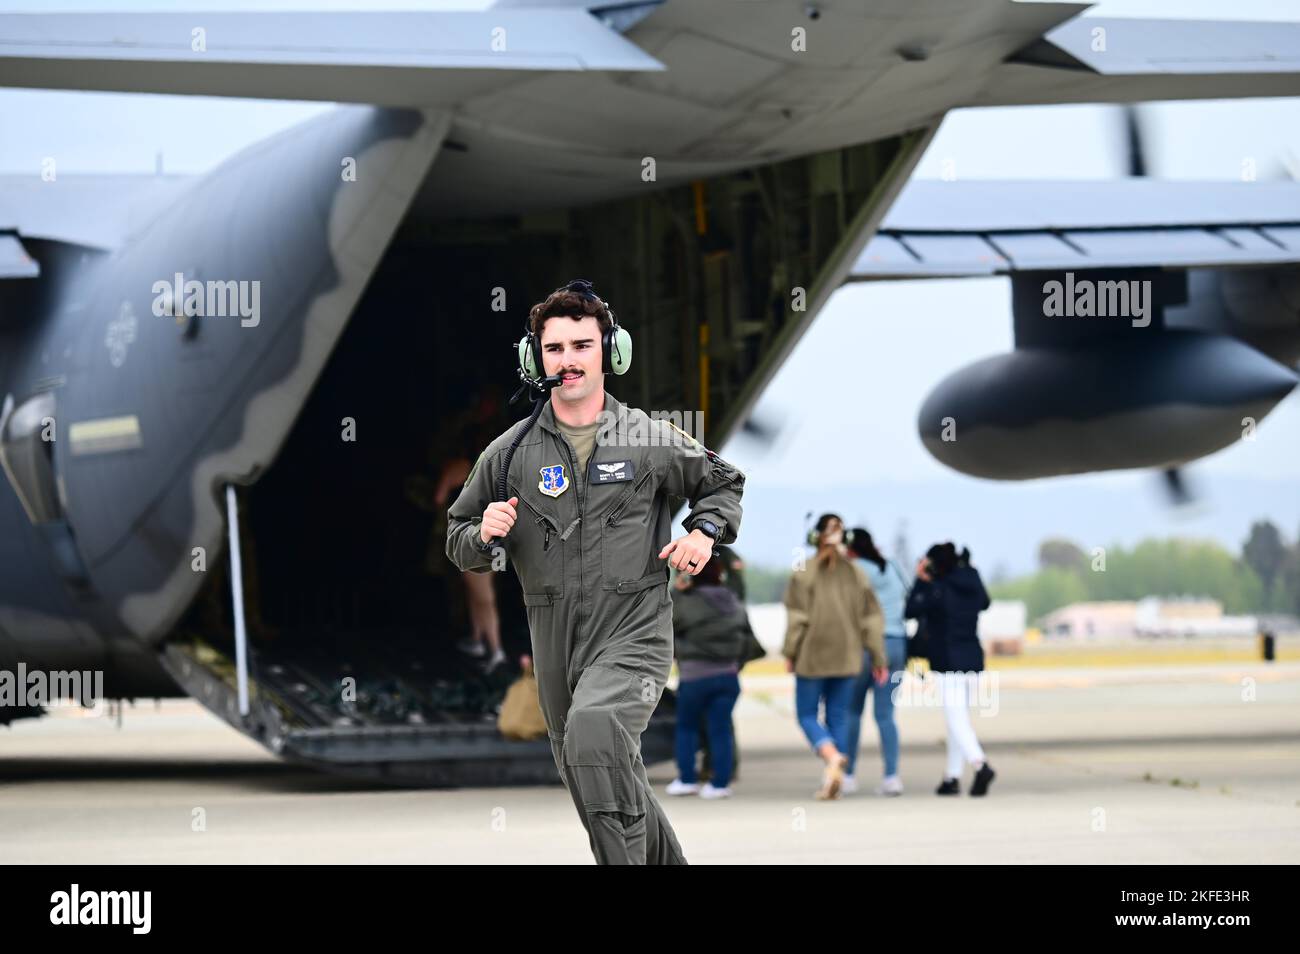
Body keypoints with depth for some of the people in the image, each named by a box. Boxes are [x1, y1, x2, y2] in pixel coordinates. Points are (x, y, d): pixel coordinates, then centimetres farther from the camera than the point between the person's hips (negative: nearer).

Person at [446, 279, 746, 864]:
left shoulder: (653, 441, 0)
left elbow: (722, 483, 18)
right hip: (555, 640, 4)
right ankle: (664, 859, 37)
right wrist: (484, 535, -10)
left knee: (594, 729, -33)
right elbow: (459, 542, 12)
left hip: (634, 632, -4)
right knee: (597, 792, 15)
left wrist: (704, 531, -1)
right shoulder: (509, 454, 3)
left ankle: (627, 859, -26)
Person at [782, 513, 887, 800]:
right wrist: (878, 658, 10)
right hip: (847, 658, 4)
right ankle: (832, 781, 5)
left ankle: (832, 756, -21)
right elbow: (871, 618, 5)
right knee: (838, 716, 10)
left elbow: (797, 616, -11)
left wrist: (790, 653, -3)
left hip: (812, 657, -4)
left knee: (807, 714, 6)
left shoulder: (804, 573, -8)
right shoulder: (856, 574, 4)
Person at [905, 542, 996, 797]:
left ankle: (980, 764, -29)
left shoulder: (938, 589, -13)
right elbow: (984, 603, 26)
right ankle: (953, 776, 18)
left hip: (948, 660, -7)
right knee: (959, 717, 14)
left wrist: (920, 580, 0)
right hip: (972, 658, 7)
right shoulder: (973, 585, 5)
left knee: (956, 719, -9)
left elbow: (911, 611, -7)